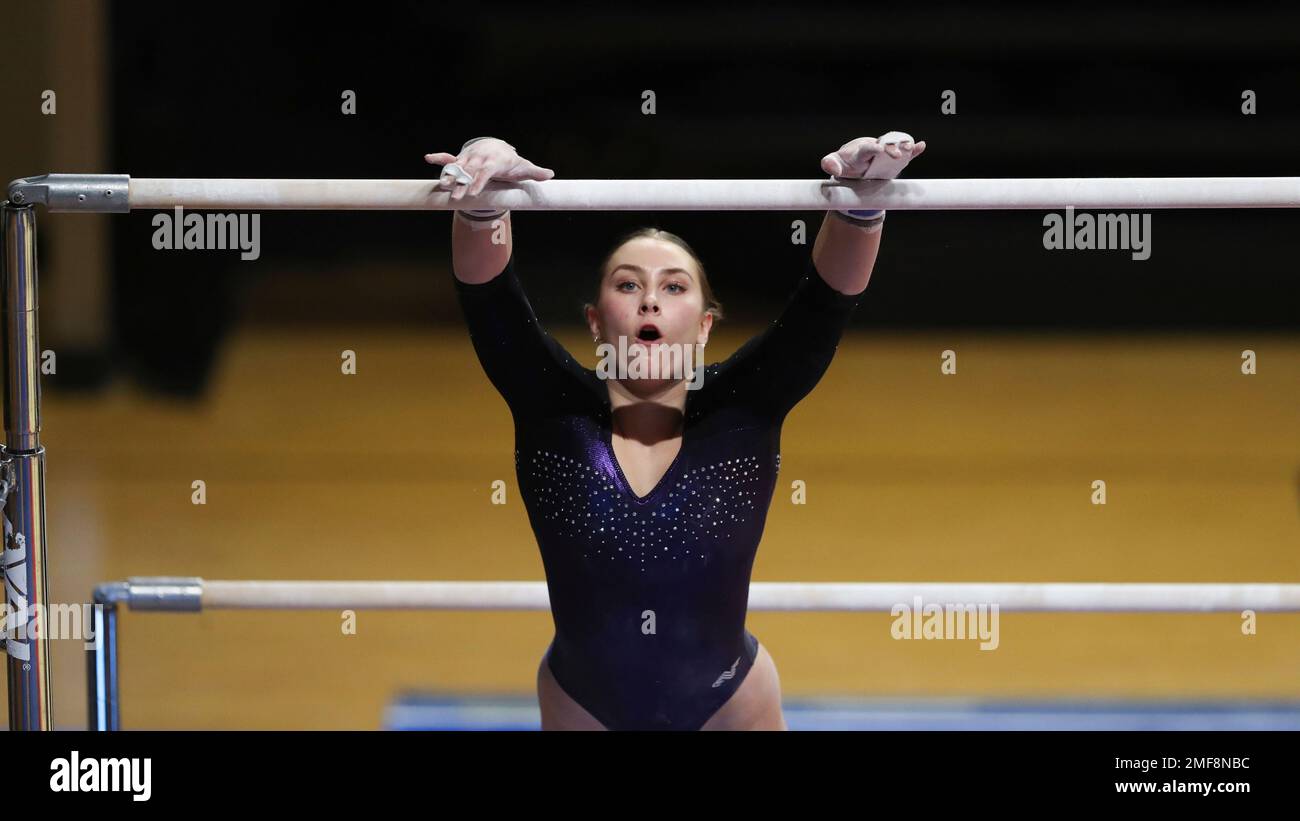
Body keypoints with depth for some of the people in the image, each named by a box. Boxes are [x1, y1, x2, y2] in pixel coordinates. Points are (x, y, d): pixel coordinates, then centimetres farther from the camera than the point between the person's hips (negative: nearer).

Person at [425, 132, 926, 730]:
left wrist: (861, 202, -43)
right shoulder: (555, 413, -14)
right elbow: (488, 294, -27)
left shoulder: (741, 412, -14)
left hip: (728, 704, 0)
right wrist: (483, 197, -46)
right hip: (584, 704, 0)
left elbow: (828, 298, -26)